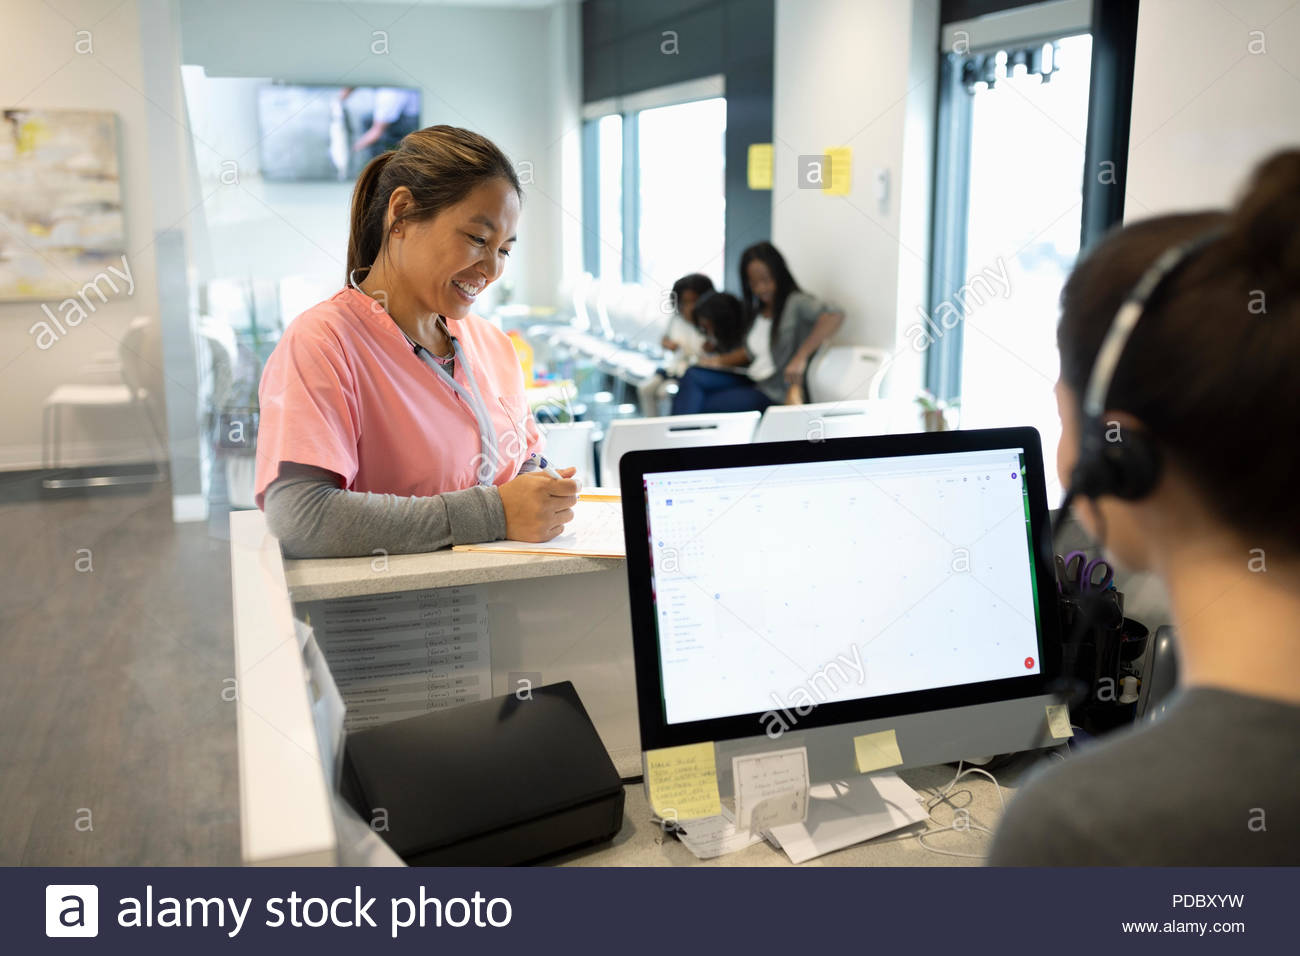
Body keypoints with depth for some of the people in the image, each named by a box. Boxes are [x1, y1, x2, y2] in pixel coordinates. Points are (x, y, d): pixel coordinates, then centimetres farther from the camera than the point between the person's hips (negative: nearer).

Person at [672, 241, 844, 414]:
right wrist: (720, 361, 6)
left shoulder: (796, 303, -13)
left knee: (705, 406, -22)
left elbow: (834, 316, -31)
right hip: (752, 382, 8)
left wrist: (800, 357, -40)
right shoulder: (758, 310, 13)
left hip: (776, 393, -8)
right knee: (693, 376, -10)